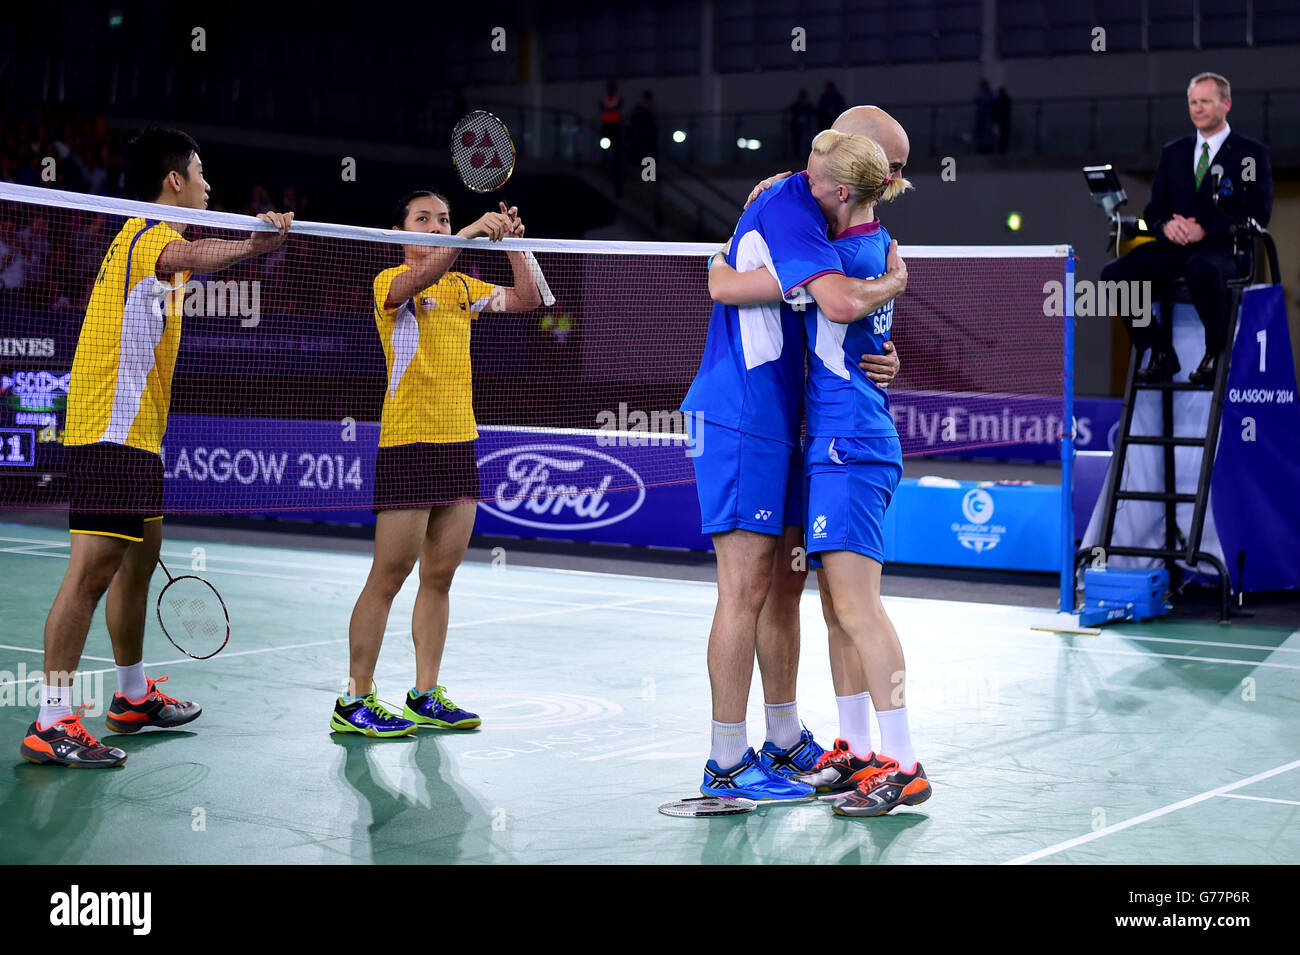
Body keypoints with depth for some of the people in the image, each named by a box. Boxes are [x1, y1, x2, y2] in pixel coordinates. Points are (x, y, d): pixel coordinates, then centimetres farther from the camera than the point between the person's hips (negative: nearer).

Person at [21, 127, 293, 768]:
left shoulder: (152, 238, 19)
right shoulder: (147, 233, -12)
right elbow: (187, 256, -39)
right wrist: (251, 244, -56)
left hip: (135, 434, 11)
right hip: (111, 432, -11)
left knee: (140, 556, 20)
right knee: (93, 567, -15)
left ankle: (133, 696, 33)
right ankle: (51, 722, -17)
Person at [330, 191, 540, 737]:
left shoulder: (462, 287, 17)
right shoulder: (391, 282, -3)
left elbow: (526, 299, 17)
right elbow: (421, 277, -25)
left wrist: (511, 241, 5)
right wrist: (472, 232, -31)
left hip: (459, 444, 7)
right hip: (407, 444, -7)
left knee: (440, 576, 8)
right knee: (389, 576, -7)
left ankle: (426, 697, 15)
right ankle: (354, 701, -1)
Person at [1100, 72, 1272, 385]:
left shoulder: (1252, 153, 5)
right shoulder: (1172, 153, 20)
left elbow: (1257, 213, -6)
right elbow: (1153, 209, 16)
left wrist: (1206, 228, -19)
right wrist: (1166, 224, -11)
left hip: (1224, 248, -5)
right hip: (1175, 246, 5)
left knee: (1202, 268, -43)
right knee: (1114, 274, -21)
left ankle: (1215, 352, -21)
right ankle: (1160, 354, -11)